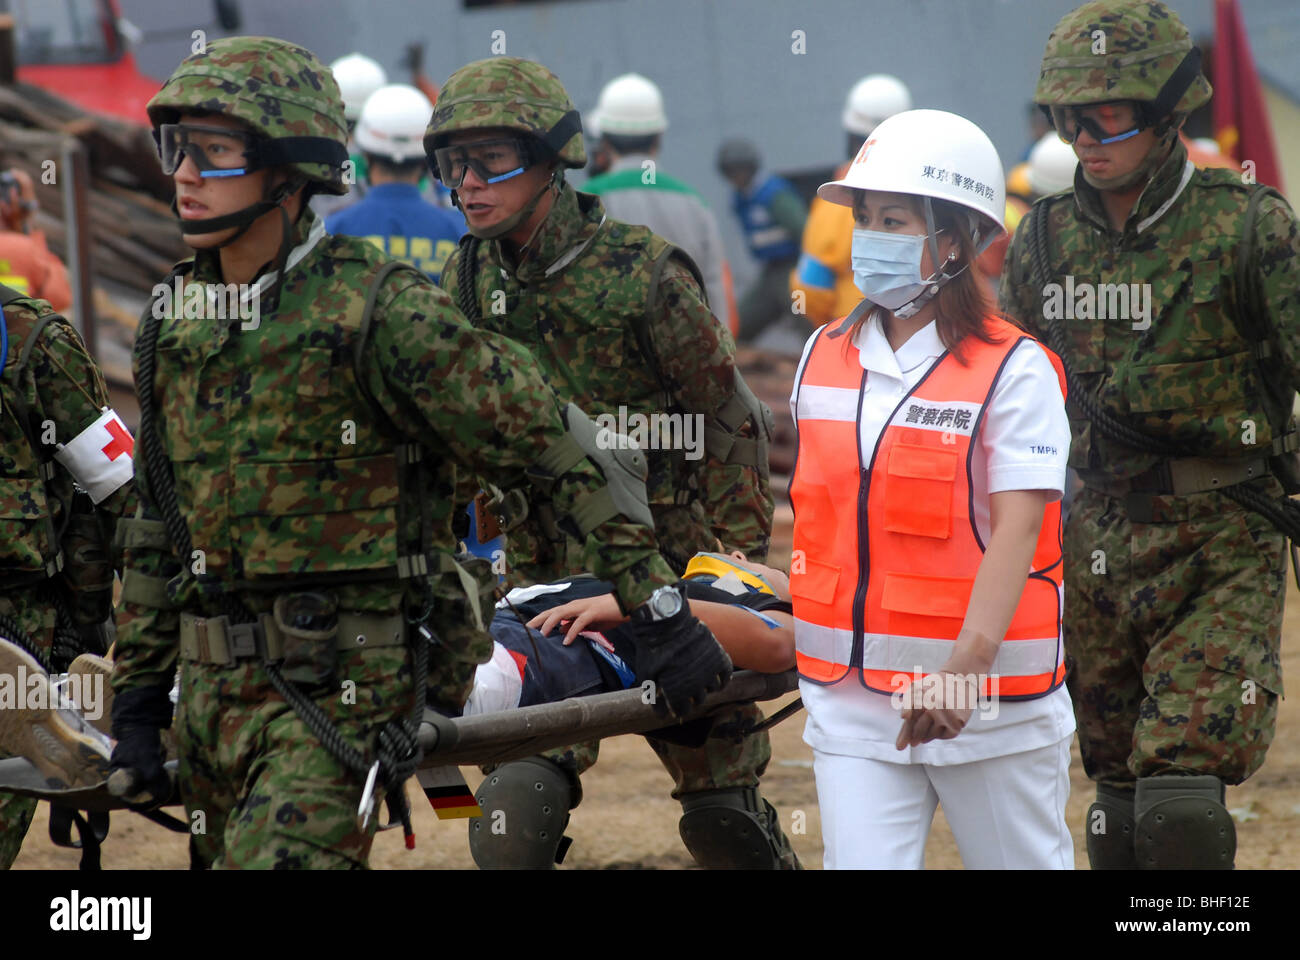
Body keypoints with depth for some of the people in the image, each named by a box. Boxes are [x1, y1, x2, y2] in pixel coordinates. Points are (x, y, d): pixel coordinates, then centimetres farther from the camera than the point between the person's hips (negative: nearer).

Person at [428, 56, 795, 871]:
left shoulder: (644, 274, -14)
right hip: (546, 571, 4)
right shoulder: (469, 283, 1)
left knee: (722, 814, 5)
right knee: (515, 807, -11)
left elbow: (733, 427, -7)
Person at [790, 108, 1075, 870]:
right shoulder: (824, 358, 7)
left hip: (991, 709, -4)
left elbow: (1017, 527, -20)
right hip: (851, 702, 4)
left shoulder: (1015, 370, -9)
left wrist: (966, 664, -33)